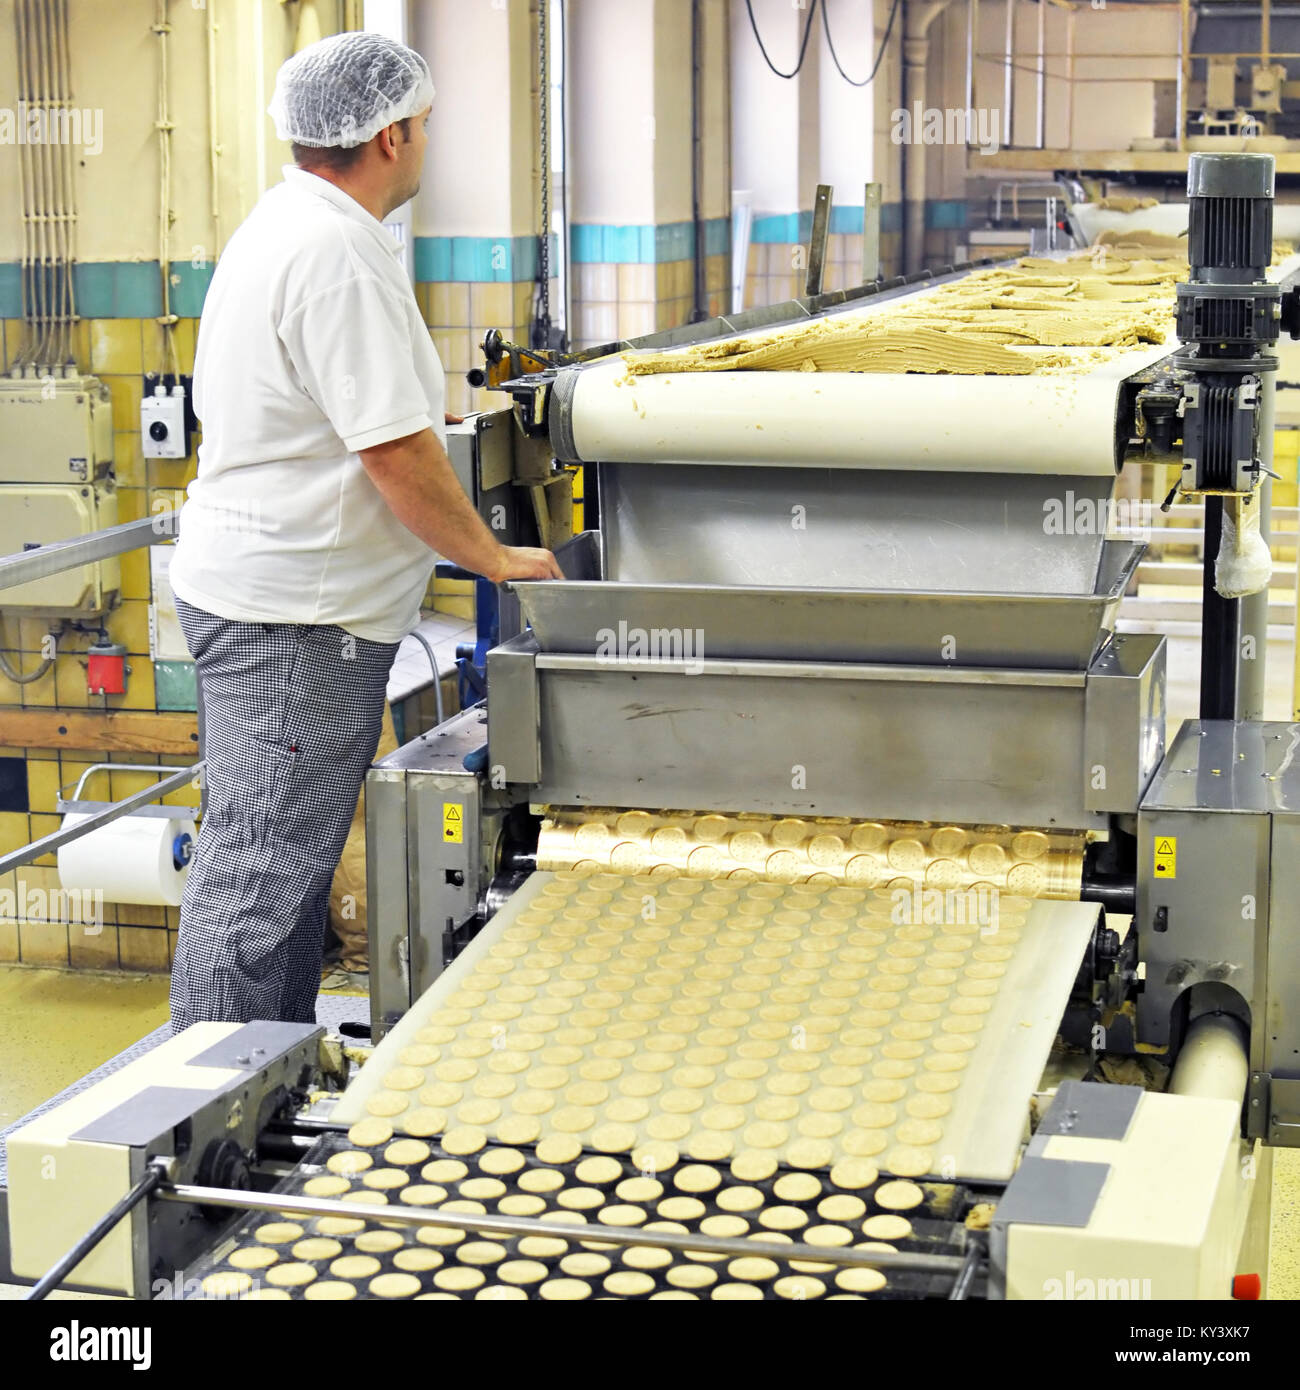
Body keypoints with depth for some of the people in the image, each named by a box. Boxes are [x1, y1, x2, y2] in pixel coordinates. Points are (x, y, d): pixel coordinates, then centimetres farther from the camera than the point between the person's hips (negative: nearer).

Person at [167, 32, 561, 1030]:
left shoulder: (281, 225, 15)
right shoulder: (338, 256, -19)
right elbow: (398, 455, -20)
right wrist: (493, 557, -7)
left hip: (269, 598, 11)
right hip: (293, 618, -11)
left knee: (289, 863, 17)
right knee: (261, 873, -6)